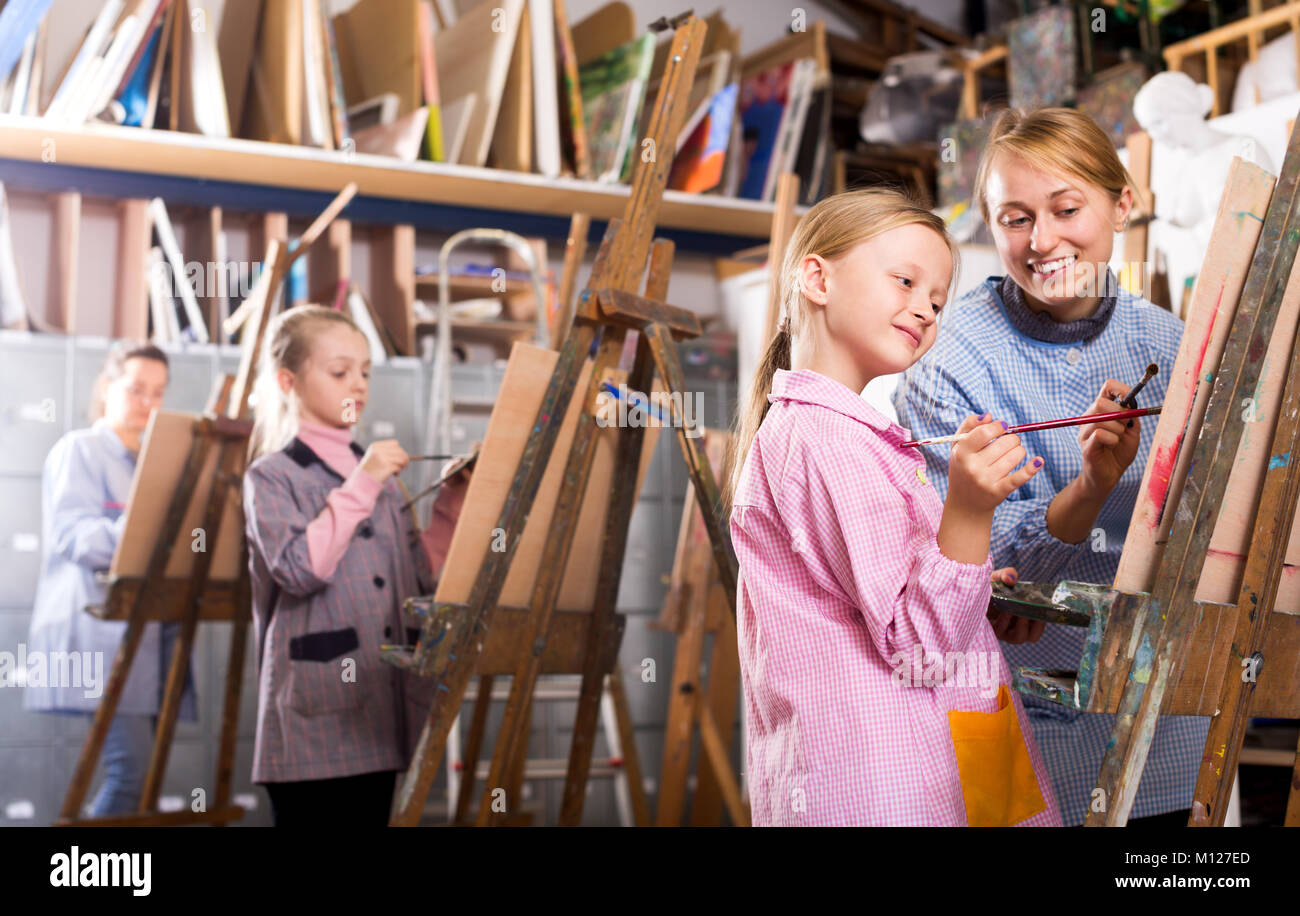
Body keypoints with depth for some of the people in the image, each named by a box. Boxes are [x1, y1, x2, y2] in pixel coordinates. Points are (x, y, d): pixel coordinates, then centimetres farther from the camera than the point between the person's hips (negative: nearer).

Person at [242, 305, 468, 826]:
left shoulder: (378, 473, 16)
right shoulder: (273, 476, -2)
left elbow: (421, 579, 15)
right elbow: (298, 569, -18)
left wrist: (452, 501, 6)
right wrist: (360, 487, -17)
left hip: (380, 714, 6)